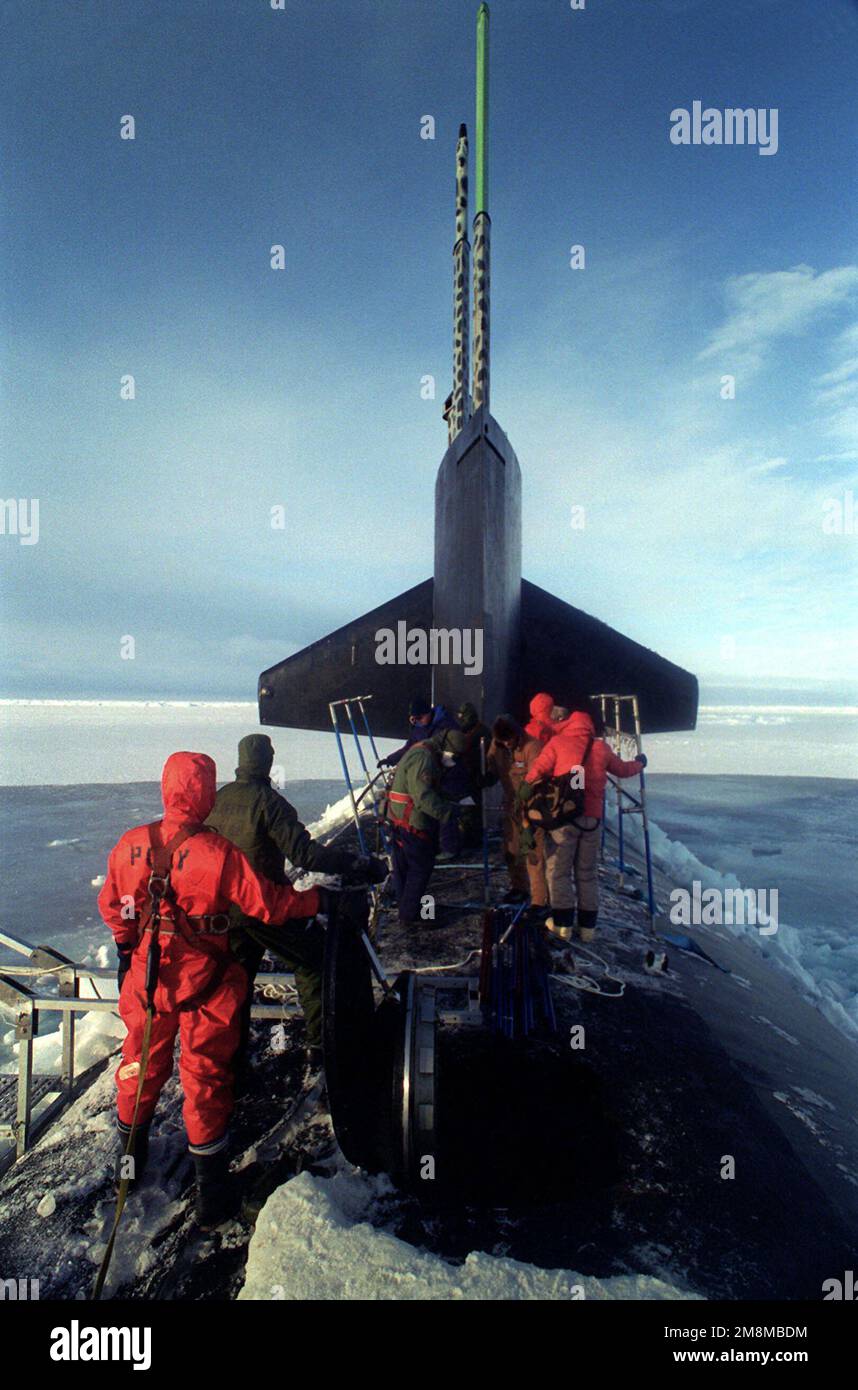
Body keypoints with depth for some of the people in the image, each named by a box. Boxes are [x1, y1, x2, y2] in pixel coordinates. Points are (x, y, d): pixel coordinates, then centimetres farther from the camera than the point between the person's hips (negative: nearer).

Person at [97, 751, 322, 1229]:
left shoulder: (130, 845, -9)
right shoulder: (218, 853, -24)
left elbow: (114, 907, 7)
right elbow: (270, 903, -19)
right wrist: (318, 900, -4)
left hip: (146, 976, 4)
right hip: (205, 986, -4)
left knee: (143, 1065, 25)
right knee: (205, 1077, 11)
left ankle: (131, 1158, 46)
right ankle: (212, 1185, 25)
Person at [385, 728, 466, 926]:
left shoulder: (428, 755, 14)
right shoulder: (422, 757, -21)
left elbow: (433, 791, 20)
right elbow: (423, 797, -27)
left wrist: (448, 803, 9)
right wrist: (447, 811, -23)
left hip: (400, 819, 10)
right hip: (412, 822, -10)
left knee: (404, 868, 18)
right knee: (421, 868, -2)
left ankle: (405, 910, 30)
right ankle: (410, 916, 6)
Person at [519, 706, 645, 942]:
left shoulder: (557, 742, 0)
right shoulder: (601, 747, 10)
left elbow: (537, 771, -10)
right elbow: (622, 769, 25)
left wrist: (525, 790, 0)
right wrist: (639, 763, 43)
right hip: (592, 817, 3)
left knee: (558, 870, 5)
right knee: (588, 873, 12)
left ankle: (563, 923, 3)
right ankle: (587, 925, 15)